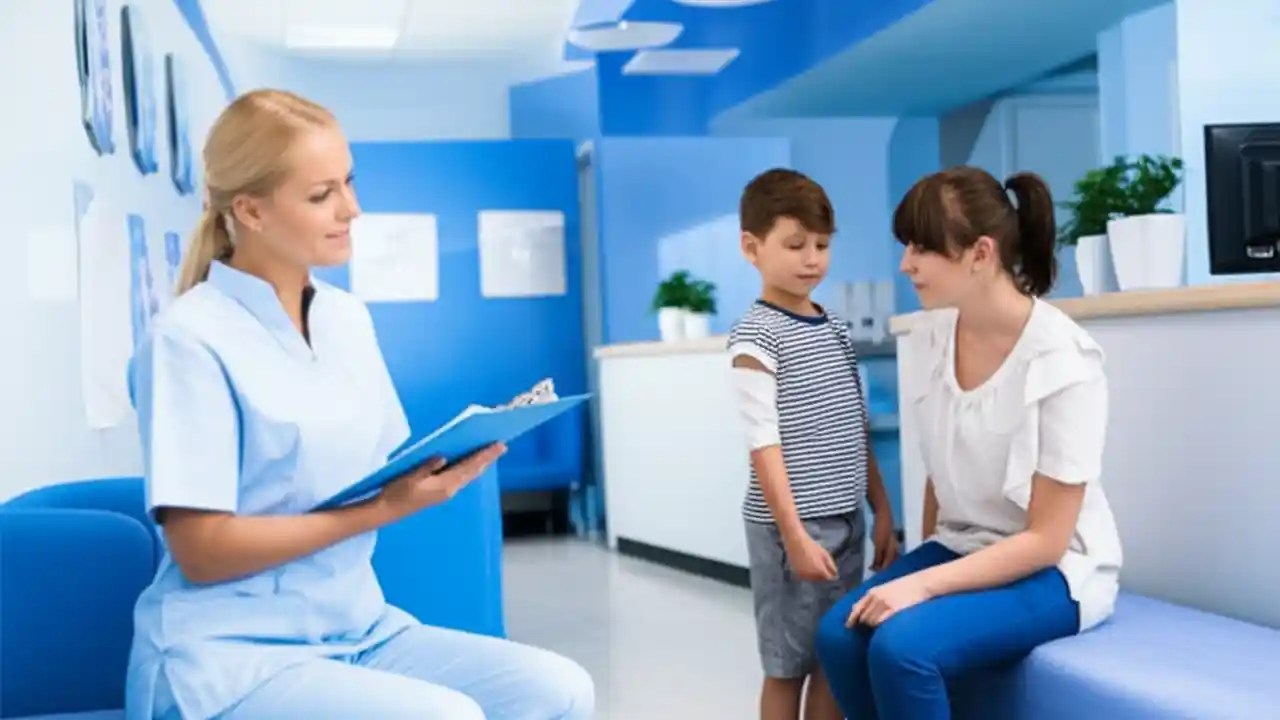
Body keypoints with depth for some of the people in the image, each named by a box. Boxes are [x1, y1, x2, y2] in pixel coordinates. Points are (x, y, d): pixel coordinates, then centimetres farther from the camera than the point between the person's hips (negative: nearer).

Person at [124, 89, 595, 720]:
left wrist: (456, 457, -9)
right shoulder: (191, 338, -11)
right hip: (231, 654, -6)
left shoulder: (349, 319, 9)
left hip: (357, 631, 6)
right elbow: (201, 548, -16)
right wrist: (382, 510, -19)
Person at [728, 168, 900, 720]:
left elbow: (857, 432, 15)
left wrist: (883, 514, 14)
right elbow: (763, 443, -15)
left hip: (847, 522, 7)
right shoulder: (756, 335, -10)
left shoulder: (836, 328, 11)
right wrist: (794, 533, -18)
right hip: (790, 527, -7)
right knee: (788, 666, 3)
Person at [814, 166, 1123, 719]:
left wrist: (925, 583, -24)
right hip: (962, 551, 6)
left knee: (902, 646, -29)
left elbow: (1045, 539, -19)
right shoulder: (930, 337, -3)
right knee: (840, 634, -19)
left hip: (1052, 570, -6)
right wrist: (920, 568, 3)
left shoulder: (1062, 360, -21)